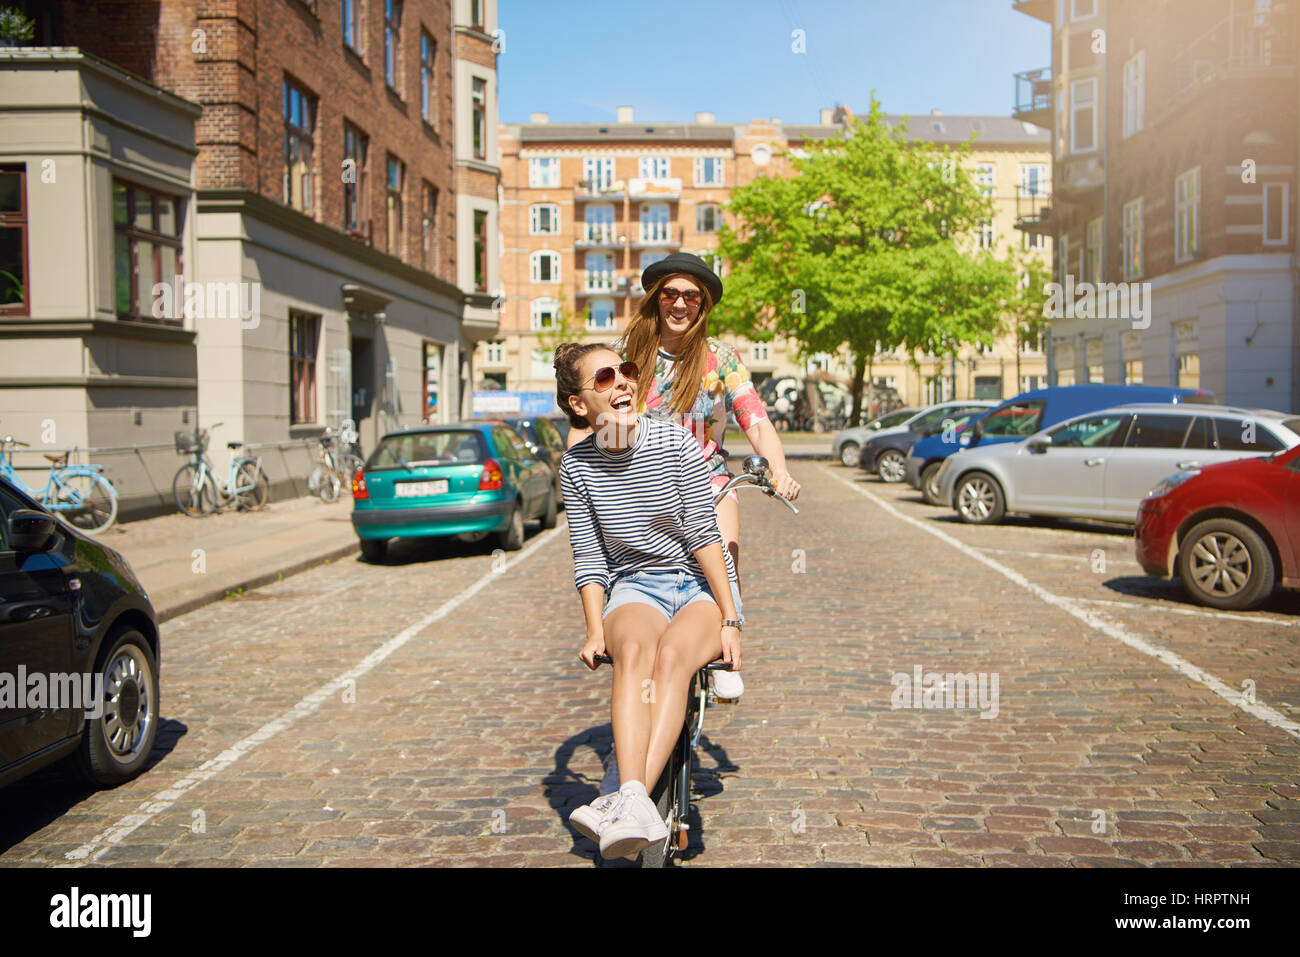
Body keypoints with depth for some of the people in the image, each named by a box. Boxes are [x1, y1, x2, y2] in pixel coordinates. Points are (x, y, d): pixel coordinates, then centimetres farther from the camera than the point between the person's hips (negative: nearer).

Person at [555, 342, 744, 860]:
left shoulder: (674, 442, -9)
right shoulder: (576, 465, -1)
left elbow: (704, 536, -11)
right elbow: (589, 558, 1)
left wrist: (730, 619, -15)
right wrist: (595, 630, -11)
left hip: (702, 585, -1)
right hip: (635, 587, 1)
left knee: (671, 654, -33)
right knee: (633, 650, -33)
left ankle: (632, 799, -41)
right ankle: (635, 805, -44)